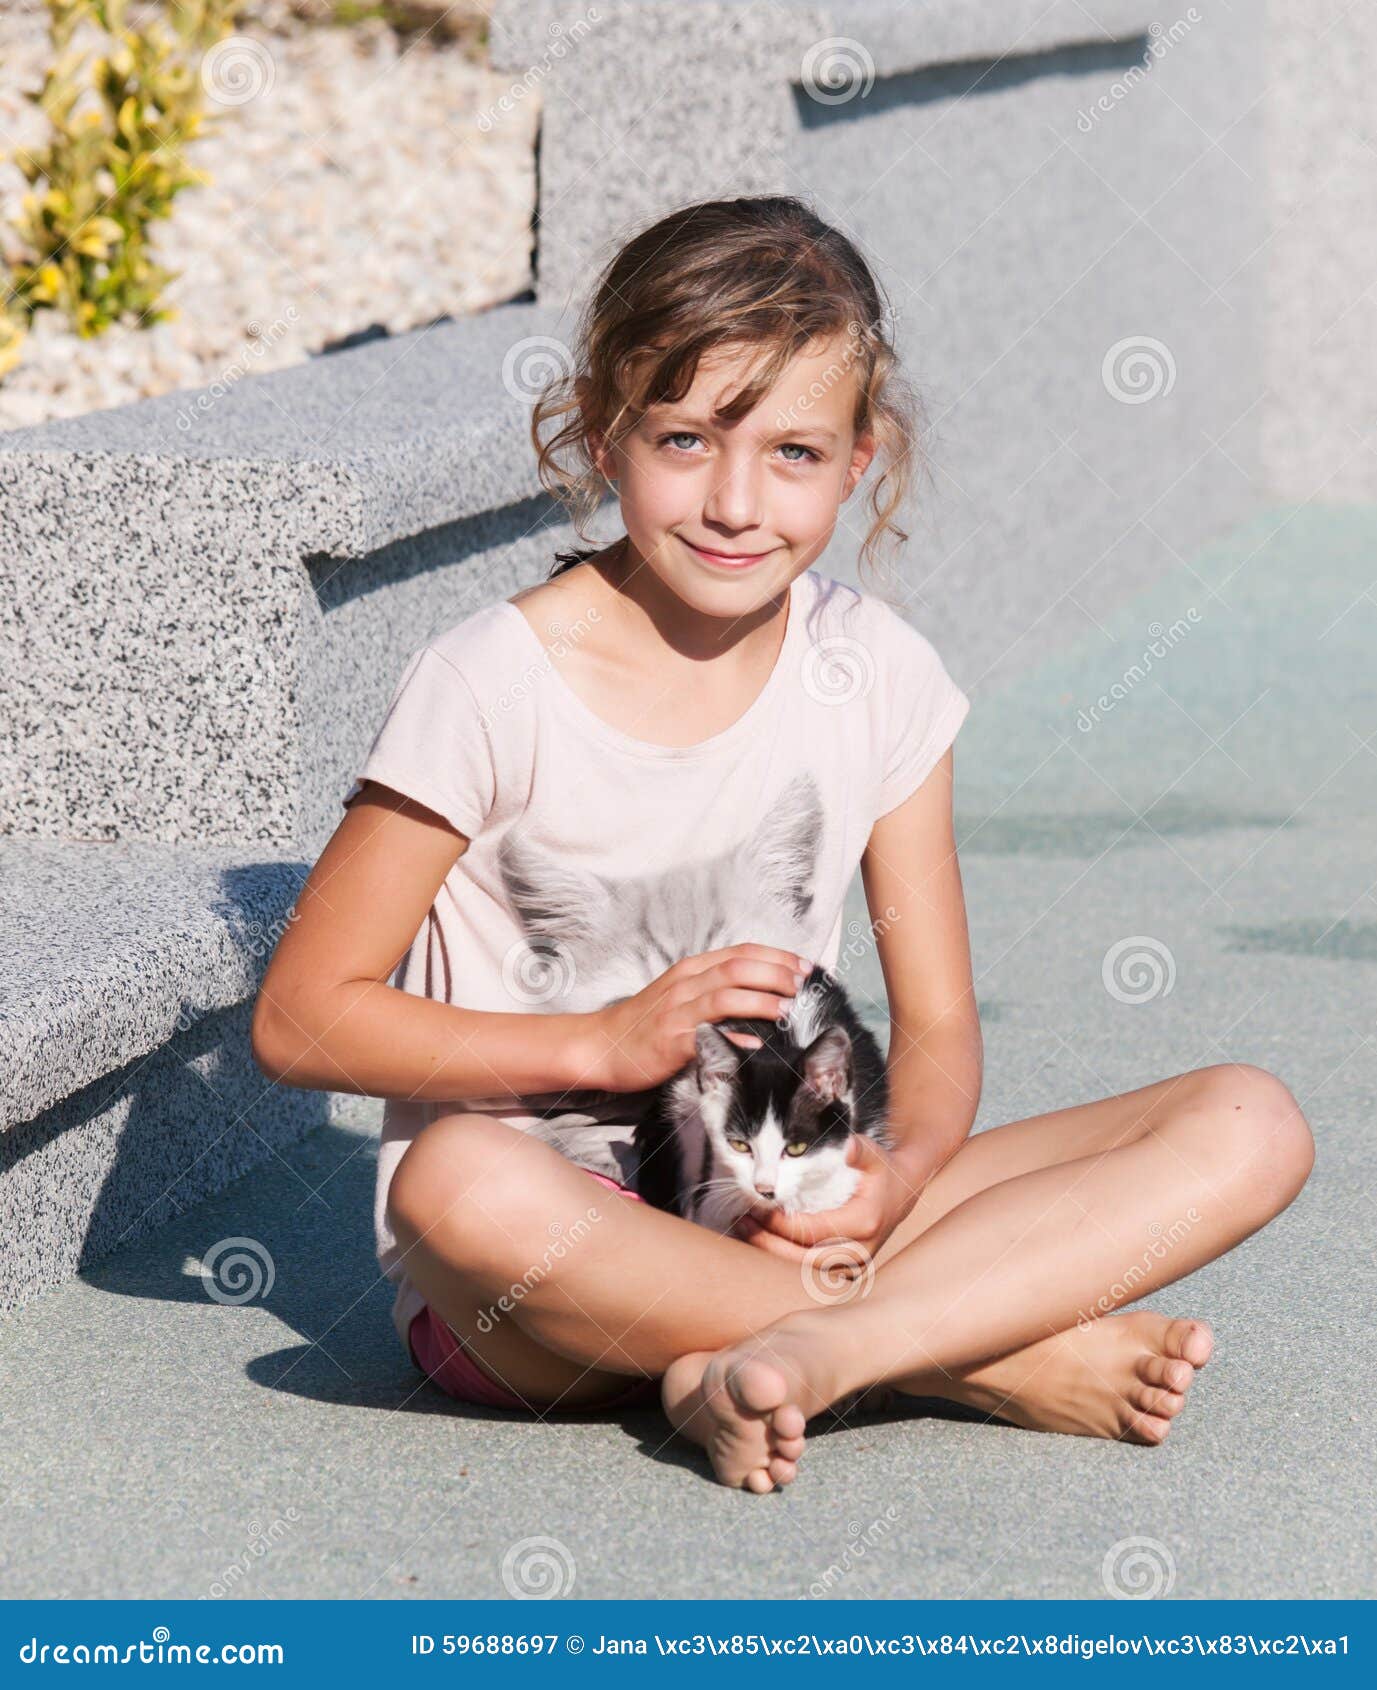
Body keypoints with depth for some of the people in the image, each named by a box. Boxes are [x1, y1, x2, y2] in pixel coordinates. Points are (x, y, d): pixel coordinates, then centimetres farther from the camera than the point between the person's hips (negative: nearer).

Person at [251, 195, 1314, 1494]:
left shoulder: (876, 677, 2)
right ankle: (1004, 1357, -26)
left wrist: (898, 1177, -17)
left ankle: (802, 1355, -29)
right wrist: (610, 1042, -17)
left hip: (790, 1225, 4)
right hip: (526, 1290, -4)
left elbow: (936, 1023, 6)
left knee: (1250, 1126, -12)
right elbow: (300, 1017, -9)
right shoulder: (496, 684, -10)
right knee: (464, 1180, -41)